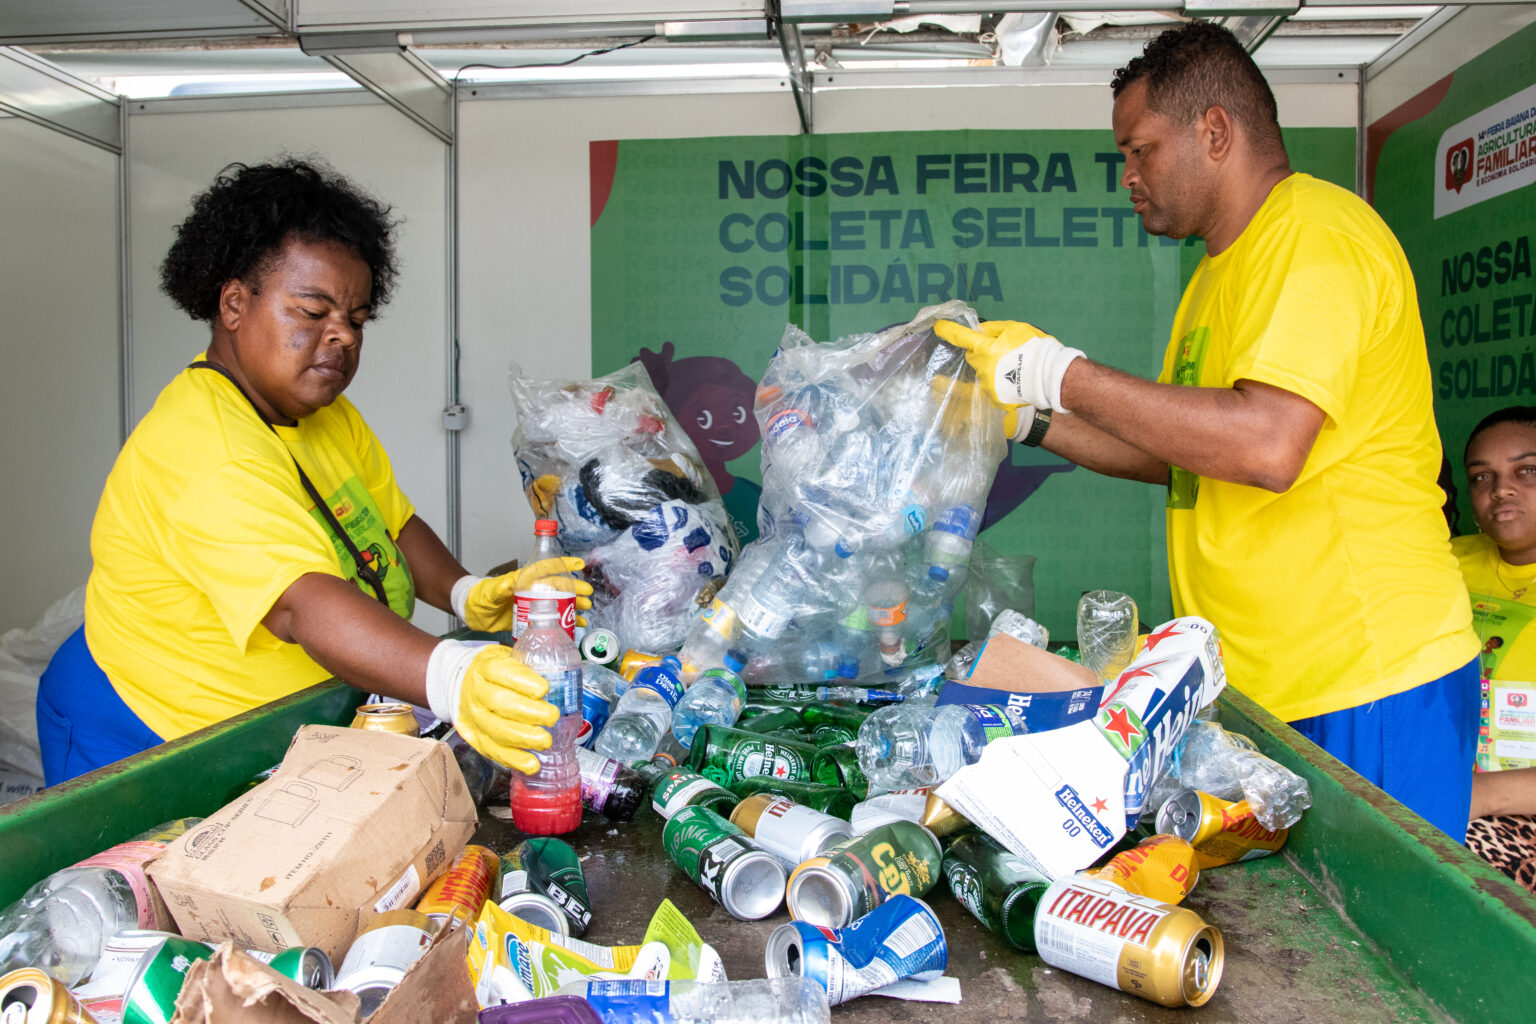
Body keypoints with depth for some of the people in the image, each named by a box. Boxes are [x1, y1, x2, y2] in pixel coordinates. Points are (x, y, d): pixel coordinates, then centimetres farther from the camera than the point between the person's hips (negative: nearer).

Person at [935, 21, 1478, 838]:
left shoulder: (1317, 232, -13)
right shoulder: (1225, 266, 19)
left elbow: (1268, 445, -28)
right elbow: (1177, 454, 22)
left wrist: (1062, 374, -20)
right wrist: (1027, 417, 12)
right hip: (1265, 688, 9)